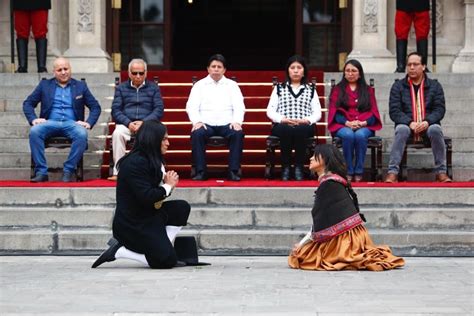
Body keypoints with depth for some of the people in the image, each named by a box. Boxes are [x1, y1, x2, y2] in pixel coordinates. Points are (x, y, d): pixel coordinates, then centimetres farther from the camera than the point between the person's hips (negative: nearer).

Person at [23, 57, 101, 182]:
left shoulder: (80, 86, 17)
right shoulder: (45, 85, 17)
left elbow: (95, 107, 12)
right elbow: (28, 103, 13)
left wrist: (89, 122, -6)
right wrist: (33, 119, -6)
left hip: (72, 123, 0)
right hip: (50, 122, 1)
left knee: (82, 134, -35)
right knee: (34, 131, -32)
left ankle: (68, 171, -24)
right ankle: (41, 172, -27)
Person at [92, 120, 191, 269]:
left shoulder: (153, 160, 12)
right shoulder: (135, 163, -19)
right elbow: (146, 197, -26)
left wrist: (169, 183, -6)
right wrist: (168, 186, -11)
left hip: (148, 217, 10)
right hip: (131, 224, -10)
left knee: (182, 207, -2)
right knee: (167, 260, -14)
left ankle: (162, 245, 0)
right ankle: (118, 251, -4)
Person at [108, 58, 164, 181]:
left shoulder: (153, 88, 15)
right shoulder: (121, 88, 17)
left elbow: (159, 110, 6)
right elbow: (115, 110, 6)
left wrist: (143, 122, -11)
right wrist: (128, 123, -12)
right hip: (126, 124, 1)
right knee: (117, 133, -34)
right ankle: (118, 172, -33)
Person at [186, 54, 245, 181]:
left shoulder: (232, 85, 17)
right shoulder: (199, 85, 15)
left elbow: (239, 107, 8)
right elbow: (191, 107, 6)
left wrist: (237, 122, -12)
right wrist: (197, 121, -14)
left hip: (227, 124, 0)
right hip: (206, 124, 0)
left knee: (238, 134, -32)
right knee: (197, 134, -33)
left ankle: (233, 171, -27)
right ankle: (200, 172, -28)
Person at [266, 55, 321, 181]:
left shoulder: (311, 90, 22)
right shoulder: (279, 88, 20)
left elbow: (317, 113, 11)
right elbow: (270, 111, 9)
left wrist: (306, 120, -10)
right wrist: (284, 120, -10)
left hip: (304, 127, 0)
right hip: (282, 126, 0)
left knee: (300, 130, -37)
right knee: (286, 129, -37)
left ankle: (299, 167, -28)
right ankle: (285, 167, -27)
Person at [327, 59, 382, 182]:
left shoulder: (368, 90, 21)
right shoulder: (337, 90, 18)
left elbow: (373, 112, 11)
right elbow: (334, 112, 7)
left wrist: (363, 123, -11)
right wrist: (347, 123, -13)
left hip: (364, 126, 0)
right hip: (343, 126, 0)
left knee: (360, 135, -36)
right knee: (348, 135, -36)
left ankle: (359, 172, -31)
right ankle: (348, 172, -31)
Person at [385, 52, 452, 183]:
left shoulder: (435, 86, 11)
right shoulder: (398, 86, 9)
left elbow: (440, 109, 1)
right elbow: (394, 111, -2)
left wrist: (427, 122, -19)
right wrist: (410, 123, -20)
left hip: (428, 125, 1)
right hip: (406, 124, 0)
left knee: (435, 129, -34)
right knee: (402, 129, -35)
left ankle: (441, 172, -25)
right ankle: (392, 172, -38)